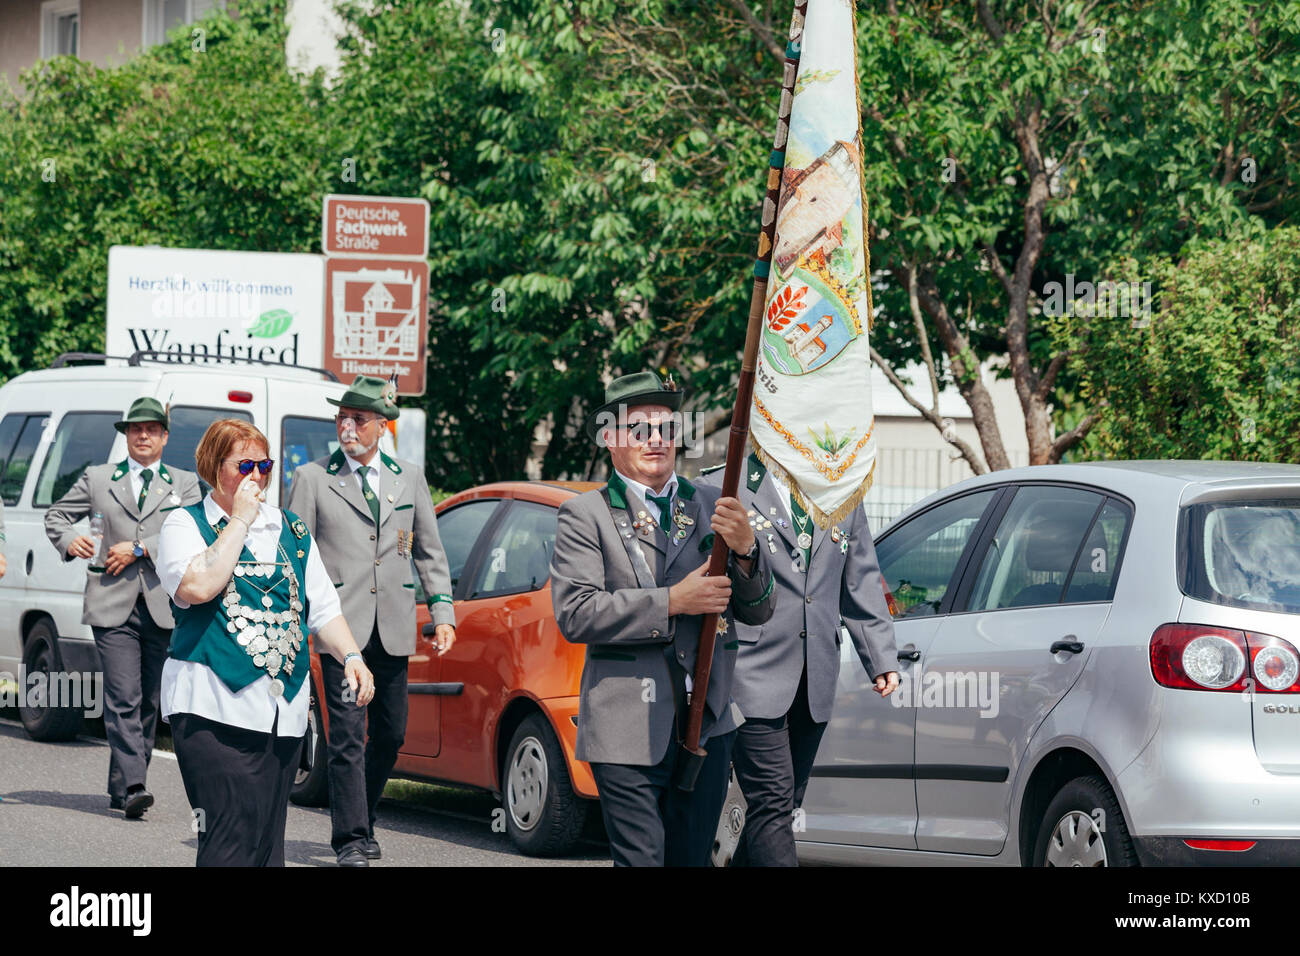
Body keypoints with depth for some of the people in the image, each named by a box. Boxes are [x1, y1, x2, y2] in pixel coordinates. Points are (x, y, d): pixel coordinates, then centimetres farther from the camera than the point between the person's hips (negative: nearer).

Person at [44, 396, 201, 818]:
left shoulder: (184, 484, 13)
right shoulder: (98, 479, 13)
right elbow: (56, 515, 21)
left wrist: (138, 550, -9)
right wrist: (69, 540, -2)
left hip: (163, 607, 2)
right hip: (113, 607, -2)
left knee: (147, 702, 6)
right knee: (124, 700, -12)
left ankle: (122, 788, 15)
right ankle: (133, 787, -19)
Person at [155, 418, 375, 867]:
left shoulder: (292, 532, 19)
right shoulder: (186, 524, 3)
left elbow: (323, 608, 20)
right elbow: (197, 586, -16)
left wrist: (349, 655, 2)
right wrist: (240, 520, -8)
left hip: (284, 710, 6)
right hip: (213, 707, -5)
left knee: (268, 842, 5)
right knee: (232, 835, -17)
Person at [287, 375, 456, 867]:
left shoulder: (409, 477, 12)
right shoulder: (313, 479, 4)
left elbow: (429, 551, 17)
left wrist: (443, 614, 9)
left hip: (393, 631, 4)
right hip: (341, 625, -4)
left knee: (391, 734, 9)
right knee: (347, 734, -10)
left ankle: (363, 821, 26)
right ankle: (350, 837, -7)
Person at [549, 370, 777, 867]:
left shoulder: (710, 506, 14)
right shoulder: (586, 515, 2)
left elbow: (758, 611, 12)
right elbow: (574, 613, -10)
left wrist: (745, 548, -9)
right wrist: (671, 602, -15)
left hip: (708, 728, 4)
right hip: (629, 730, -4)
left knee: (693, 859, 6)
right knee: (641, 860, -9)